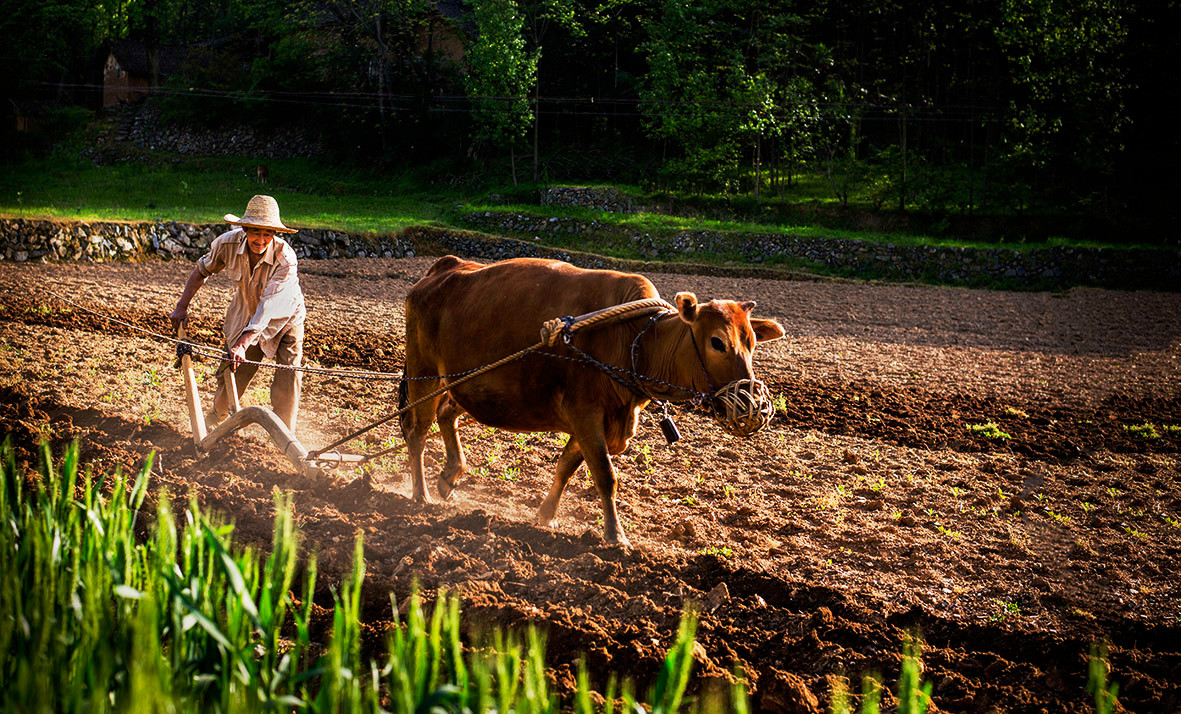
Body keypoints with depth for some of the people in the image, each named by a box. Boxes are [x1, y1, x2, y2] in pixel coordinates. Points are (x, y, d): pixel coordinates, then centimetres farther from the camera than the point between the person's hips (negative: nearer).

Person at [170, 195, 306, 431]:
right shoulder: (228, 243, -24)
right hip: (245, 315, 3)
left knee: (288, 381, -15)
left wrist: (243, 343, -51)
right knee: (230, 377, 5)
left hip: (283, 319, -3)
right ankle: (214, 421, 34)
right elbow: (203, 270, -2)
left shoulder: (285, 258, -36)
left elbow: (268, 307, -41)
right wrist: (182, 306, -4)